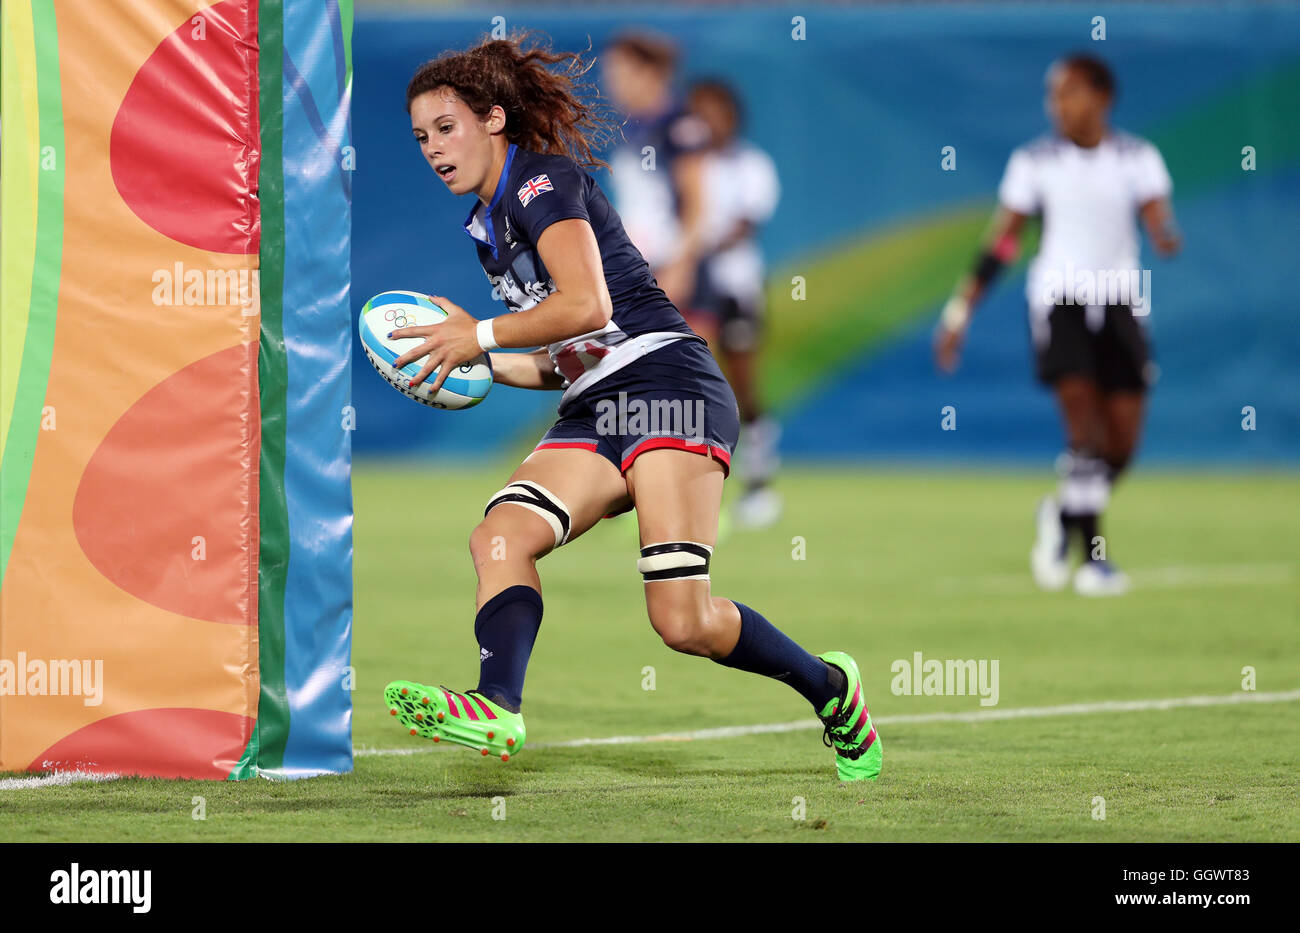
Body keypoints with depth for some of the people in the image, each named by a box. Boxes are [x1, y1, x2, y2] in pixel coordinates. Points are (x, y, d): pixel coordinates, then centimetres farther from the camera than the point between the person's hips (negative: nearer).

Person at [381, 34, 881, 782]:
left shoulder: (542, 178, -2)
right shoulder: (490, 227, 24)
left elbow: (588, 305, -16)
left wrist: (481, 337, -6)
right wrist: (475, 363, 14)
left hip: (665, 384, -9)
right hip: (593, 413, 9)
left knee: (683, 622, -19)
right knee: (500, 535, -21)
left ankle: (829, 688, 6)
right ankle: (498, 709, -41)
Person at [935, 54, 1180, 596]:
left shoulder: (1136, 158, 3)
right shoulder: (1035, 161, 3)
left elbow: (1156, 215, -12)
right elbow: (1002, 241, 7)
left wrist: (1165, 236, -36)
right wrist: (961, 308, 4)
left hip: (1120, 302, 2)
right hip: (1058, 298, -2)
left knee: (1122, 441, 1)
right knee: (1084, 422, -19)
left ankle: (1064, 516, 29)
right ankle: (1092, 554, -12)